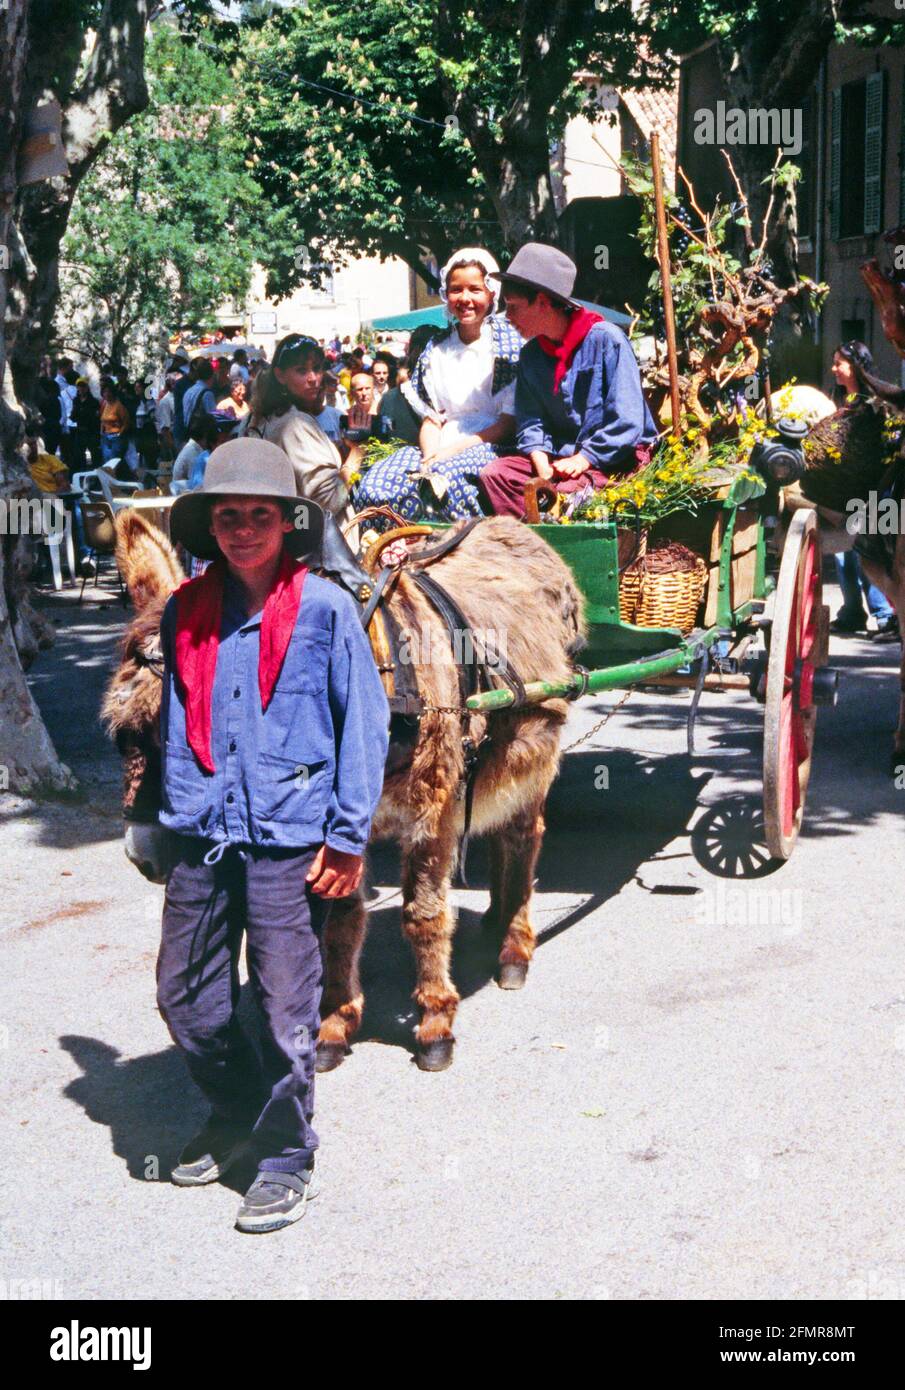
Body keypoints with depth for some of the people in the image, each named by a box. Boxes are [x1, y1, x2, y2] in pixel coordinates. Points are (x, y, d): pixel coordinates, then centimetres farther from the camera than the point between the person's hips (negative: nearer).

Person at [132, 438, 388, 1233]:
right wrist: (162, 819, 17)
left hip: (289, 837, -4)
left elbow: (364, 726, -3)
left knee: (285, 1008, 2)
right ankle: (236, 1116, 36)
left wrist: (349, 835, -7)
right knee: (184, 996, 11)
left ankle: (286, 1157, 21)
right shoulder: (186, 614, 7)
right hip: (201, 832, 4)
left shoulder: (325, 609, -5)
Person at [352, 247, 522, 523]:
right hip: (441, 451, 5)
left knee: (448, 478, -39)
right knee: (373, 486, -24)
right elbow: (431, 418, 14)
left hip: (490, 447, -4)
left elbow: (511, 421, -4)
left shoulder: (509, 342, 3)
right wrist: (430, 456, -9)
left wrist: (453, 451, -14)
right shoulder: (436, 350, 18)